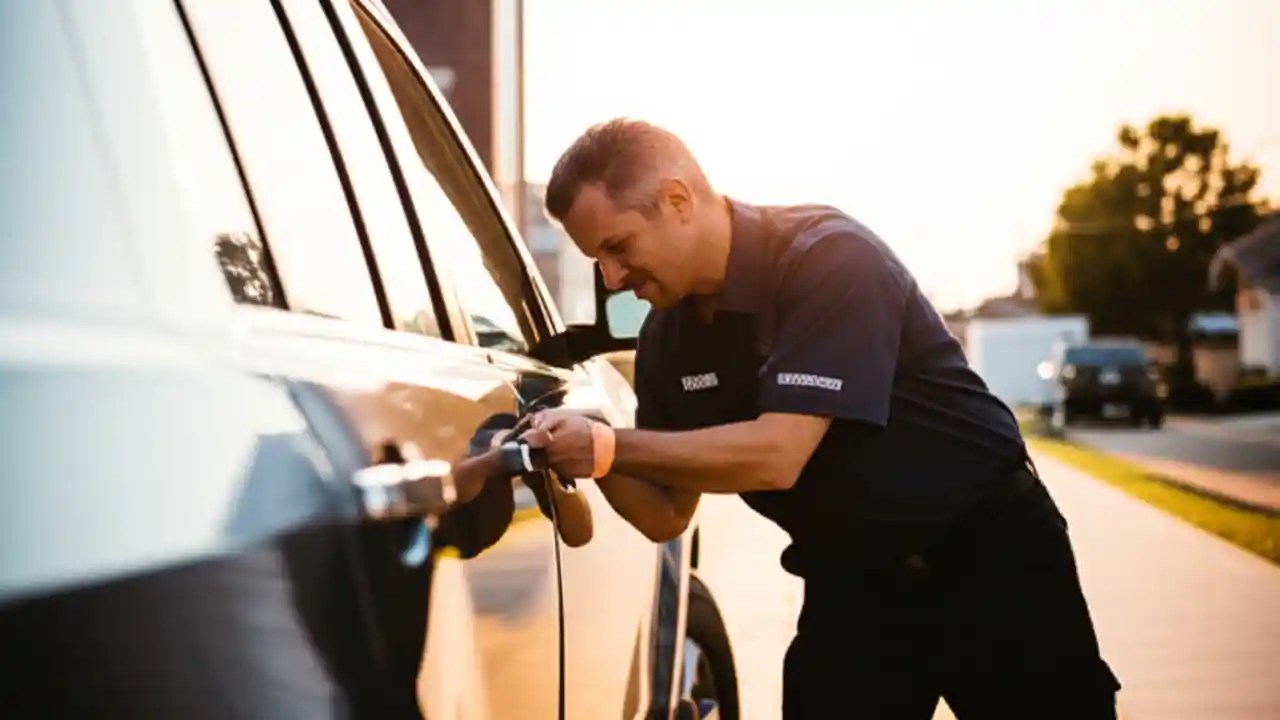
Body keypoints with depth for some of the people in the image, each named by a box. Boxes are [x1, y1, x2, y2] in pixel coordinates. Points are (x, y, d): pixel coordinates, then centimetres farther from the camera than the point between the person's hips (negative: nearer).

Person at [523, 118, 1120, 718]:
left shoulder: (828, 258, -23)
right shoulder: (665, 337, -3)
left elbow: (775, 456, -32)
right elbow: (667, 516, 2)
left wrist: (608, 446, -27)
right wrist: (594, 456, -16)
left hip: (990, 557, -5)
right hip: (854, 583, 6)